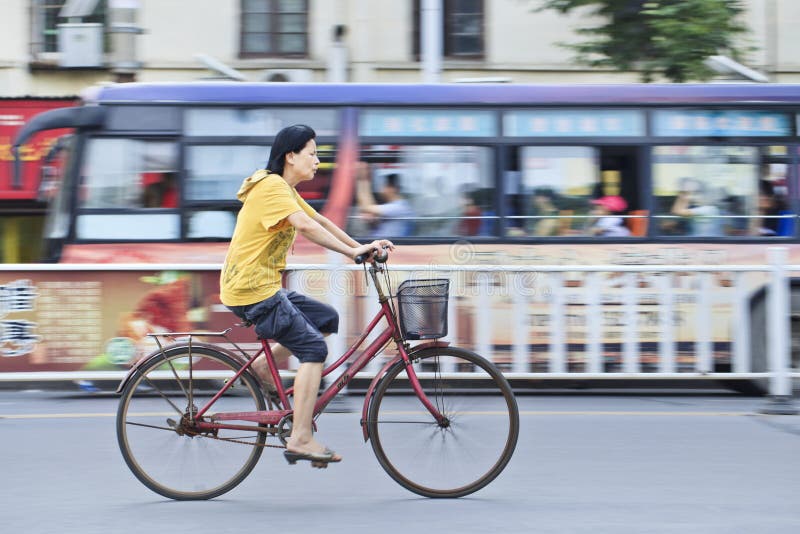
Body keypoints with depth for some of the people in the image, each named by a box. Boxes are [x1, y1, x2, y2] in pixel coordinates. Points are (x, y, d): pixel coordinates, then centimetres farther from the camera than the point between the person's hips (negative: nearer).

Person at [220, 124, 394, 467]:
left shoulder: (285, 190, 17)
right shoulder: (272, 187, -16)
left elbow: (321, 221, 17)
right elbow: (305, 226, -30)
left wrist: (360, 247, 6)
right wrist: (353, 251, -32)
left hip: (263, 286, 10)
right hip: (251, 289, -10)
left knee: (327, 319, 13)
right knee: (314, 348, -13)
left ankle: (262, 367, 13)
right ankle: (300, 440, -16)